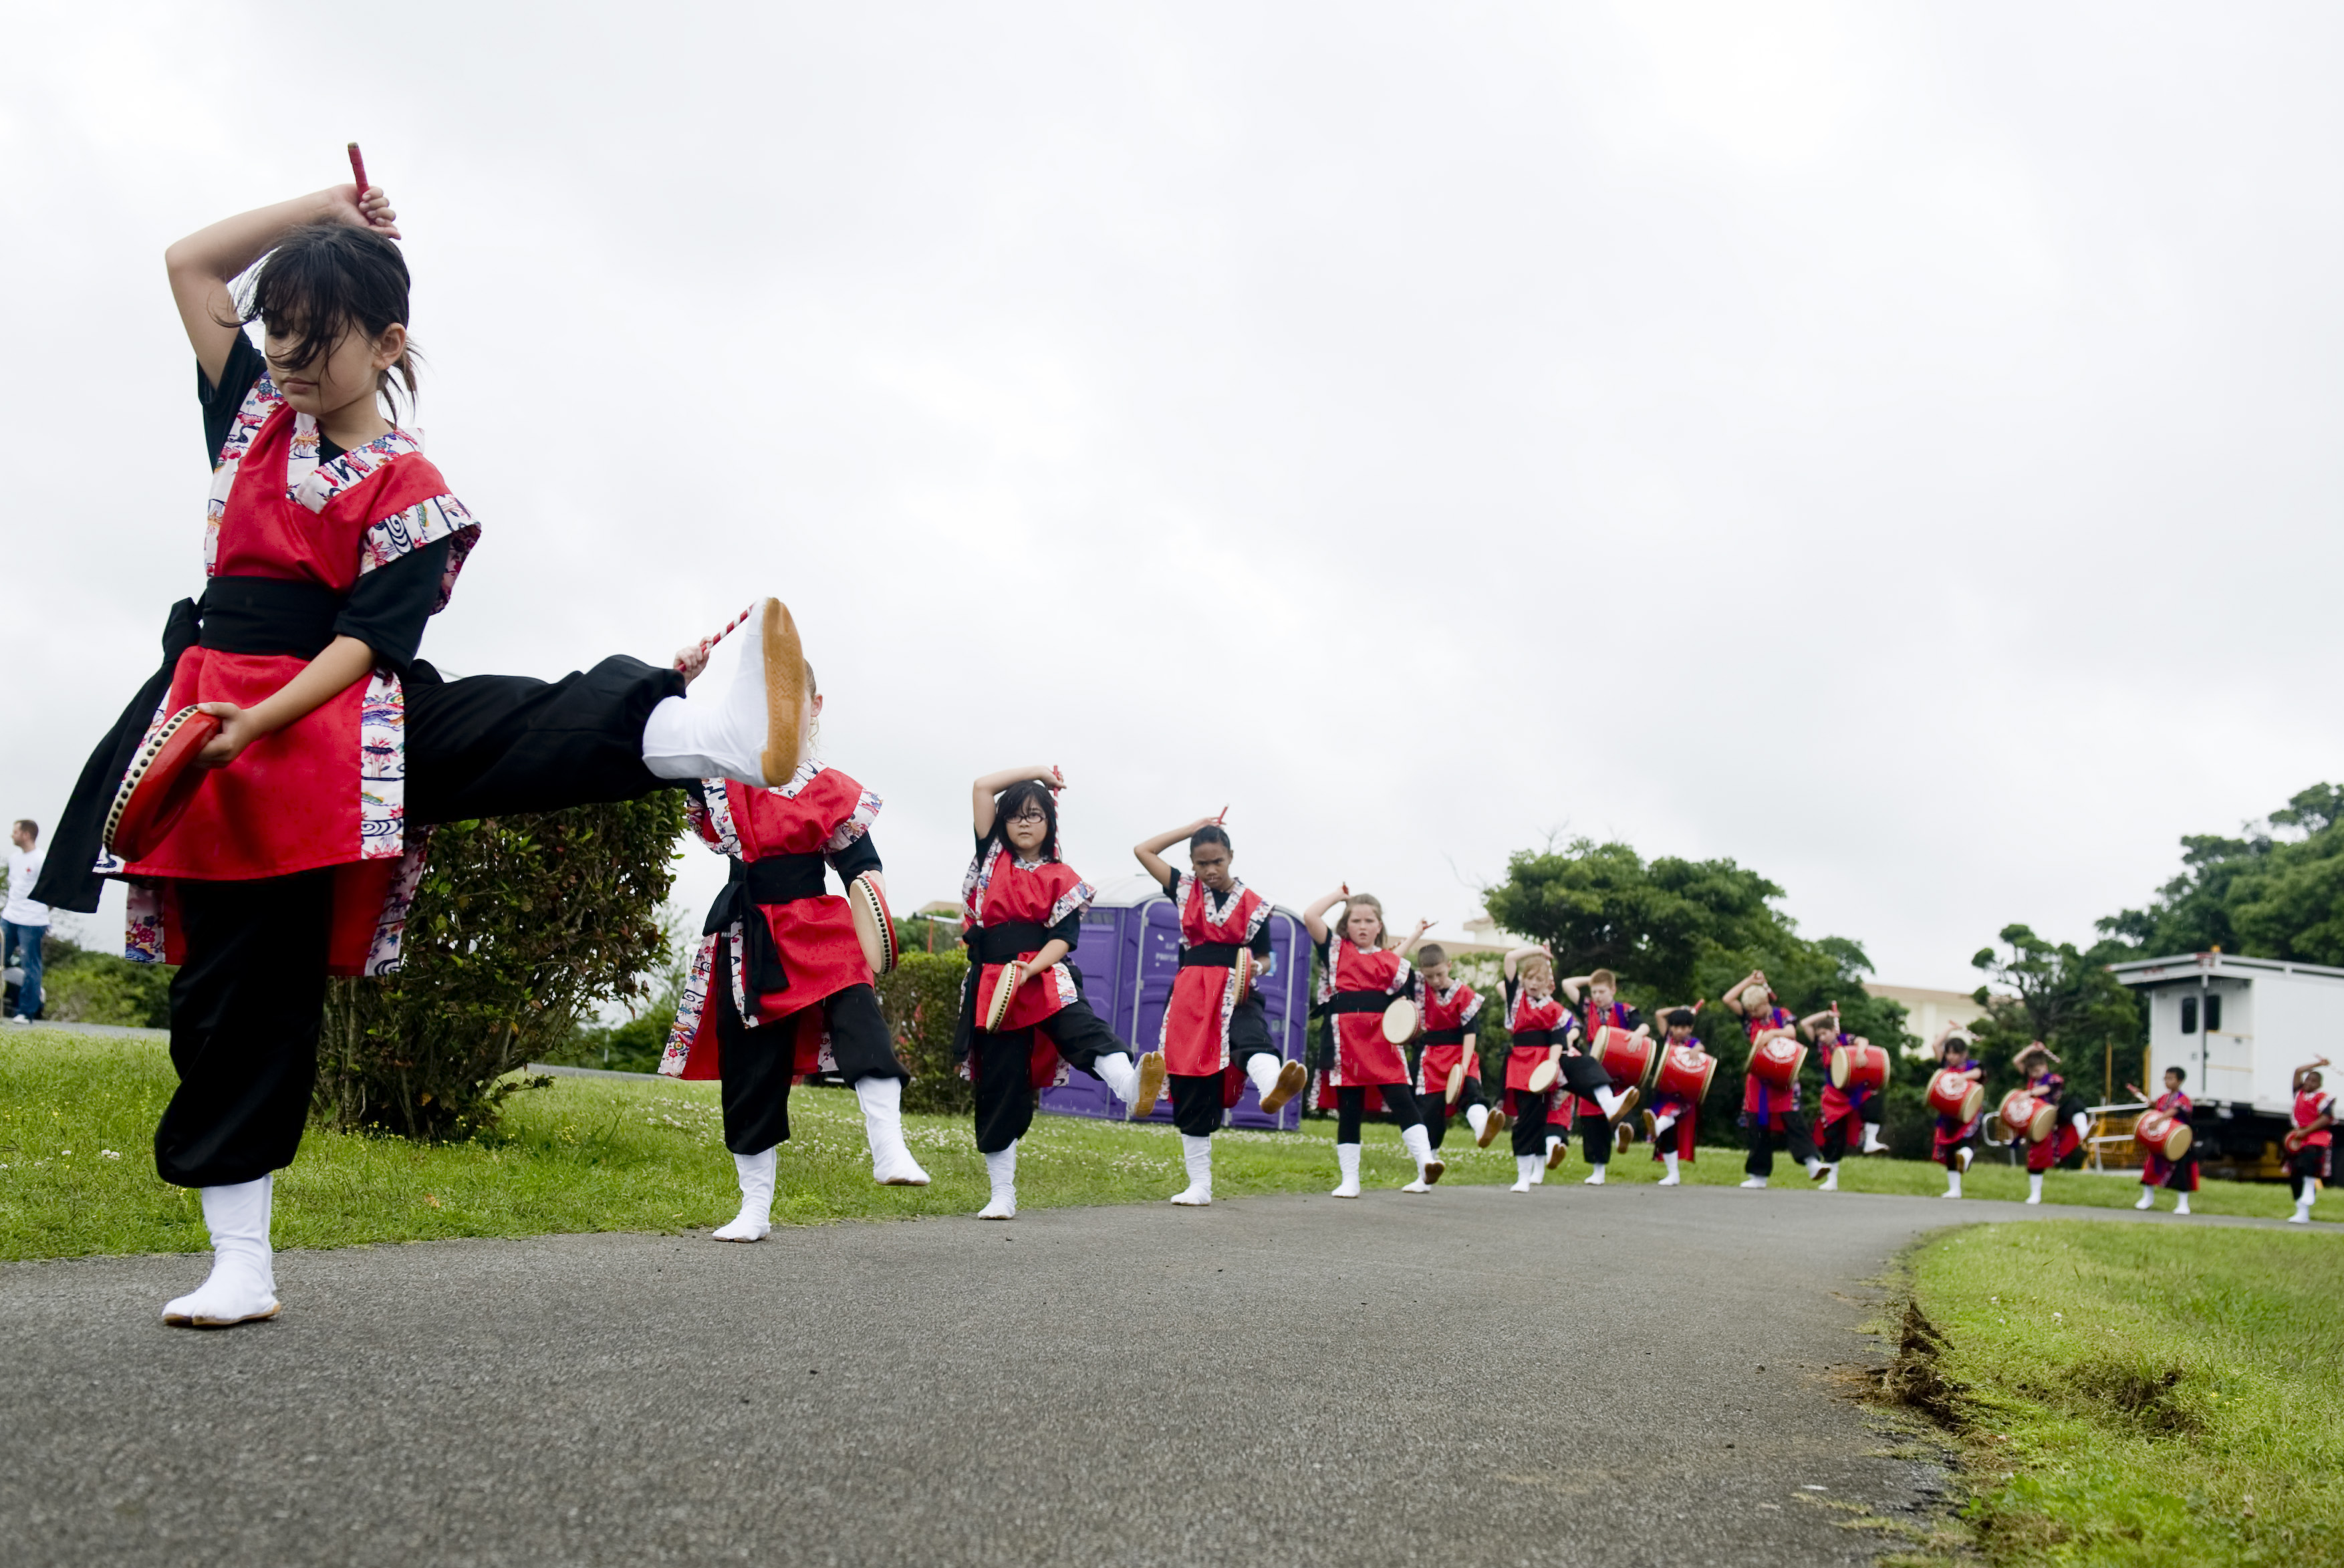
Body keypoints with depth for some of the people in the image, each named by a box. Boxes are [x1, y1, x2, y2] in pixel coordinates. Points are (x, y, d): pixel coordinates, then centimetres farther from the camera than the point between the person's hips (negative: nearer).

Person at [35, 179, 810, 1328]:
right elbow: (190, 264, 17)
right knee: (236, 985, 4)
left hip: (346, 720, -4)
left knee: (529, 726, -35)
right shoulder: (256, 412, 13)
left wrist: (255, 721, -25)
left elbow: (368, 641, -12)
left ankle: (714, 730, -63)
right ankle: (240, 1266, 10)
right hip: (222, 737, 4)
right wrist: (326, 208, 10)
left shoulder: (408, 490, -4)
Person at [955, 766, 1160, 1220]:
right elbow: (982, 787, 11)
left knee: (1085, 1030, -32)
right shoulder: (992, 857, 15)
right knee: (999, 1089, 2)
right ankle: (1002, 1196, 10)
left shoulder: (1061, 878, 8)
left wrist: (1028, 970, -21)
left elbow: (1063, 938, -3)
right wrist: (1040, 772, 15)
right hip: (993, 985, 2)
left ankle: (1133, 1089, -63)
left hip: (1046, 977, -2)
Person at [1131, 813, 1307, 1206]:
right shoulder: (1185, 891, 12)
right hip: (1192, 993, 3)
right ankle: (1199, 1185, 11)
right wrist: (1193, 828, 13)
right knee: (1192, 1090, 2)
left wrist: (1254, 968, -12)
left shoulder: (1253, 904, 5)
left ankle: (1274, 1085, -74)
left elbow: (1264, 958, 12)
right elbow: (1143, 850, 14)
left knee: (1251, 1035, -38)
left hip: (1235, 992, -3)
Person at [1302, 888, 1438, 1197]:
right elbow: (1310, 916, -2)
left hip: (1381, 1041, 0)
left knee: (1401, 1100, -12)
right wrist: (1338, 895, 9)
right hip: (1345, 1041, 0)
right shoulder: (1335, 949, 10)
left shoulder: (1392, 962, 12)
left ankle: (1426, 1164, -19)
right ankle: (1349, 1181, 10)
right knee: (1348, 1110, 4)